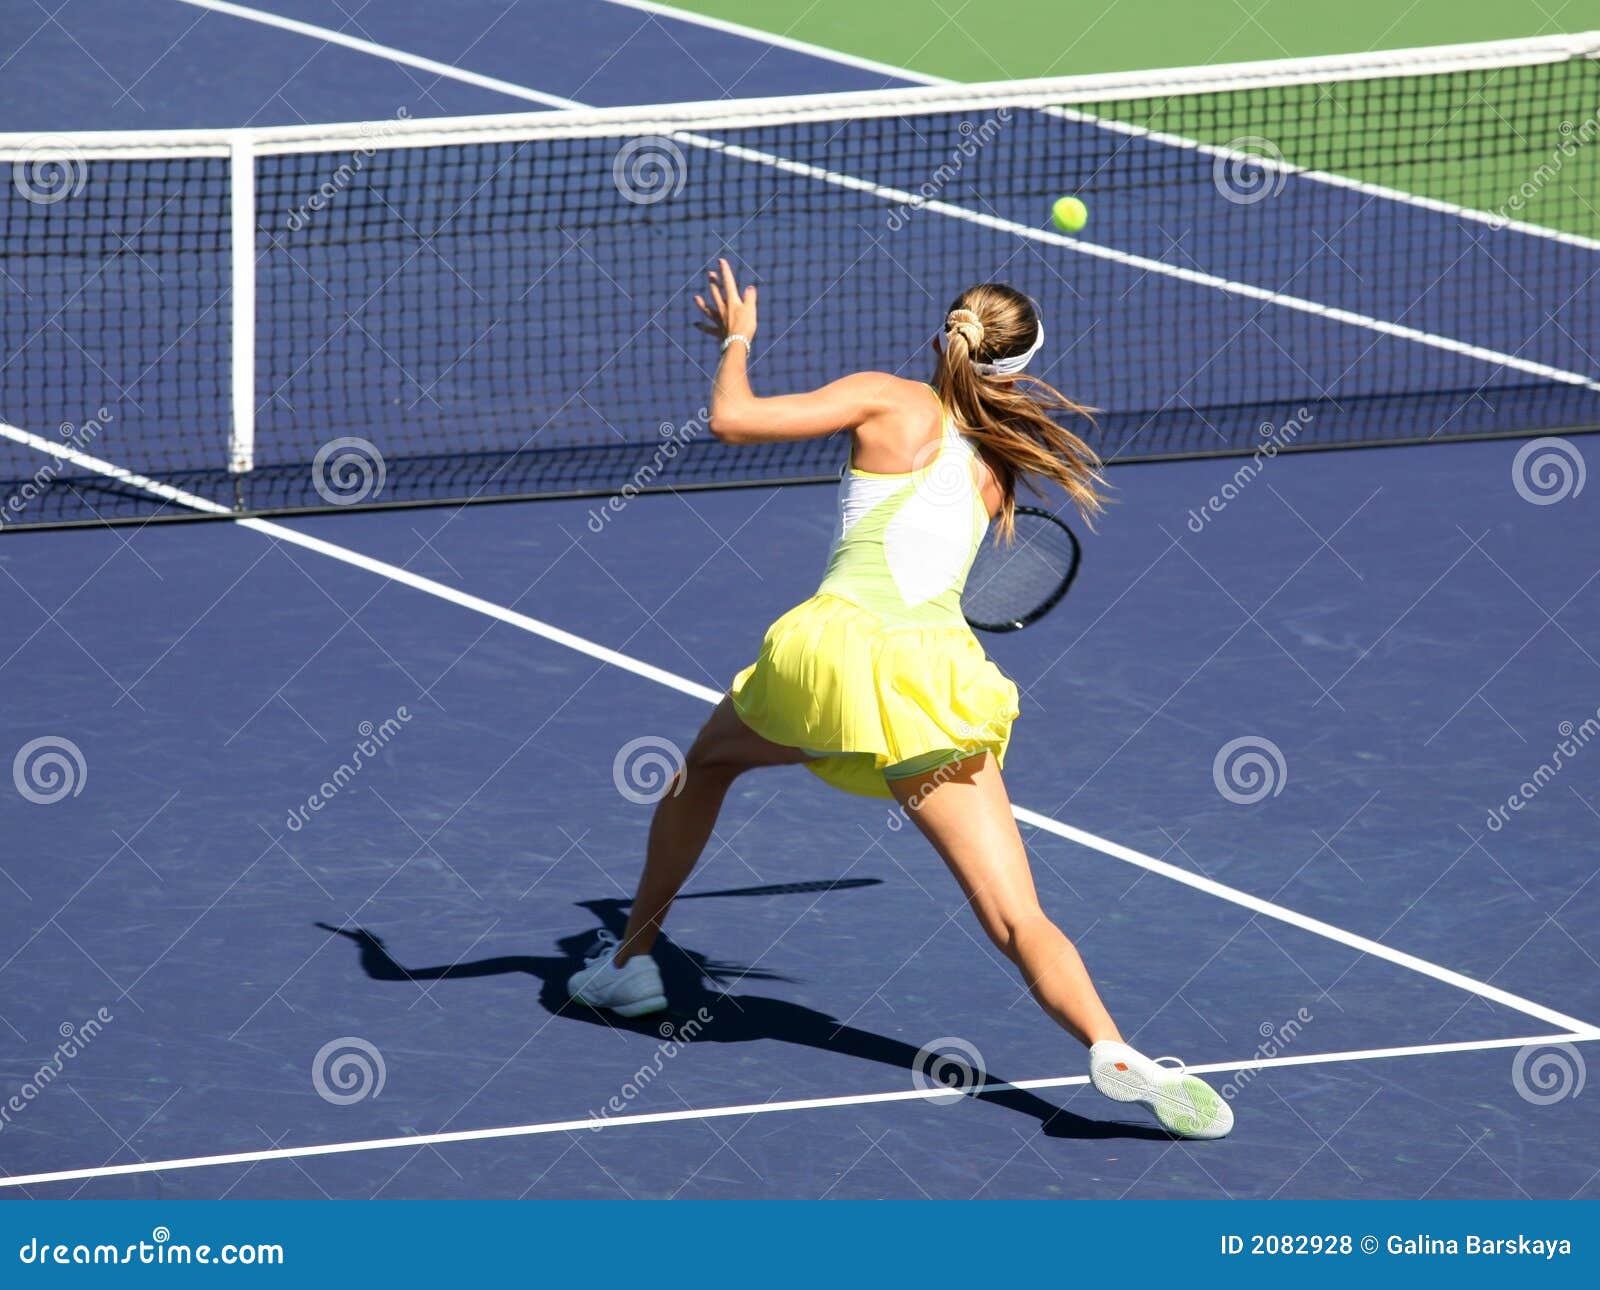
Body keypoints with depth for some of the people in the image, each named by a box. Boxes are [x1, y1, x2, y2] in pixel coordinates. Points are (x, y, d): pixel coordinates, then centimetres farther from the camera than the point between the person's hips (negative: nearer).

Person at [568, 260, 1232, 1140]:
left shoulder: (889, 402, 6)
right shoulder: (998, 469, 20)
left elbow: (731, 419, -1)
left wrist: (737, 340, 18)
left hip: (834, 648, -2)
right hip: (937, 679, 2)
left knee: (707, 761, 34)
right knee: (1020, 923, -5)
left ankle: (630, 959, 39)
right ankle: (1112, 1053, -31)